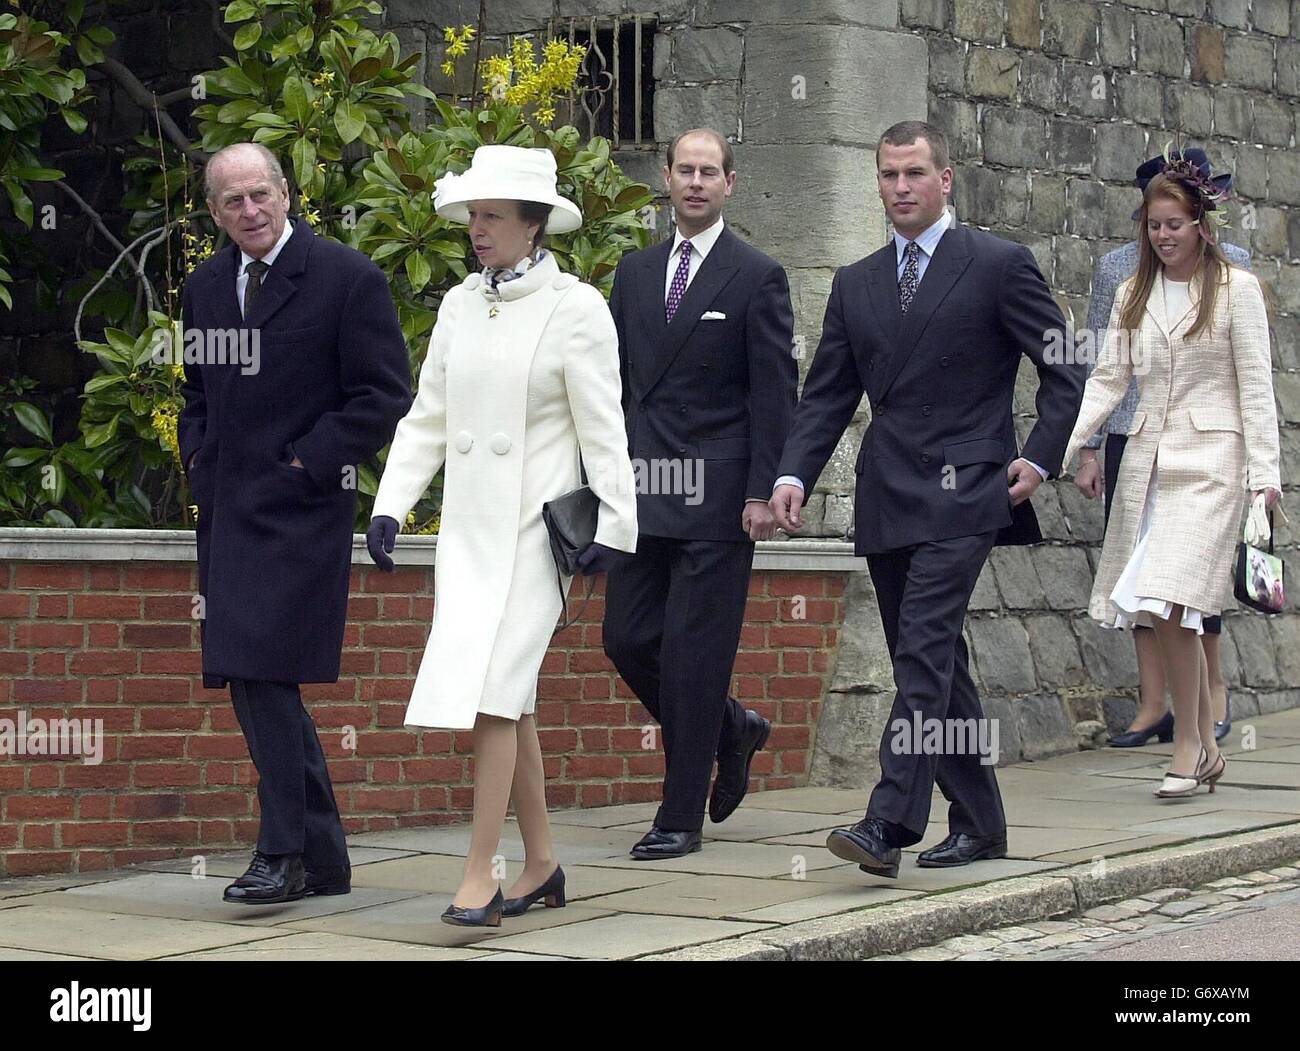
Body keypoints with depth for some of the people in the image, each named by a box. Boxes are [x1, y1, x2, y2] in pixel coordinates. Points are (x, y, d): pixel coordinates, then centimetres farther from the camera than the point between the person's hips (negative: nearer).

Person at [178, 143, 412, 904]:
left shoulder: (348, 278, -6)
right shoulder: (206, 288, 13)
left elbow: (385, 397, -7)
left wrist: (305, 464, -11)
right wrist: (198, 458, 9)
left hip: (300, 512, -7)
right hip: (227, 512, 7)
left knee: (263, 673, -15)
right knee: (259, 685, 8)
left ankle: (284, 853, -7)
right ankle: (324, 856, 18)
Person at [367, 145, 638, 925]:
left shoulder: (575, 308, -6)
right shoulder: (461, 305, 11)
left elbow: (602, 428, -7)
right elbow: (427, 417, 14)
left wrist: (613, 526, -11)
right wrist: (391, 505, 6)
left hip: (535, 525, -6)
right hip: (469, 523, 6)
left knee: (494, 691, -14)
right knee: (509, 697, 10)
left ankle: (479, 877, -12)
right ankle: (542, 863, 20)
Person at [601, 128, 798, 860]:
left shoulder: (758, 277, -2)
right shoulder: (635, 273, 14)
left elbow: (775, 394, -5)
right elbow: (618, 380, 16)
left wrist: (765, 491, -12)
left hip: (717, 497, -6)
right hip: (642, 492, 6)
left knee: (695, 653, -4)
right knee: (628, 639, 5)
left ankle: (683, 817, 4)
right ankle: (731, 730, 29)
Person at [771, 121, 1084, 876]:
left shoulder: (1000, 265, 0)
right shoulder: (856, 284, 15)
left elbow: (1066, 372, 1)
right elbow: (827, 394, 14)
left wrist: (1040, 459, -7)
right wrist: (795, 474, 0)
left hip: (961, 495, -6)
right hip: (887, 501, 6)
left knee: (924, 651, -17)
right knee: (936, 665, 10)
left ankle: (890, 823, -23)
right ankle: (979, 821, 19)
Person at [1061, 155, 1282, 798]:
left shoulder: (1235, 288, 1)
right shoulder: (1133, 295, 14)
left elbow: (1255, 384, -2)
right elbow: (1109, 378, 9)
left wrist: (1264, 472, -8)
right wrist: (1064, 446, -4)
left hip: (1209, 459, -5)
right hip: (1146, 456, 5)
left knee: (1170, 599, -18)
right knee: (1166, 609, 2)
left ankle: (1188, 743, -9)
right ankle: (1205, 747, 12)